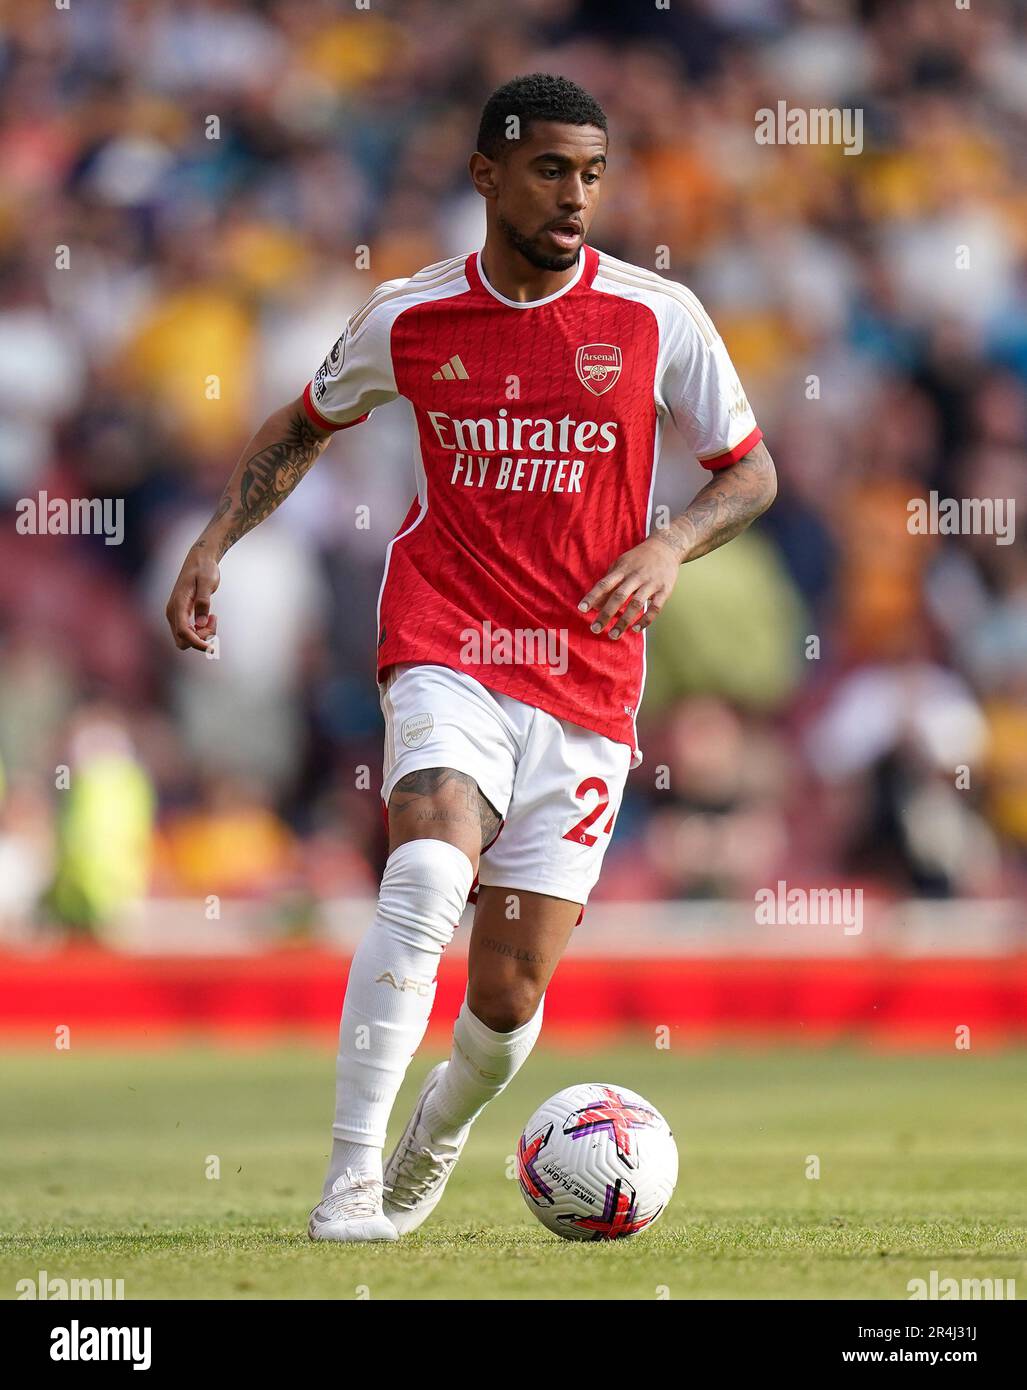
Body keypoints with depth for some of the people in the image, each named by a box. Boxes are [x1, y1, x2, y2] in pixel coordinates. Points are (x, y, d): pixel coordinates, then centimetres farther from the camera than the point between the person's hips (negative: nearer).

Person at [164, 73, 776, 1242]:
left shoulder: (658, 320, -1)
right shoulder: (411, 319, 2)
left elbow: (749, 472, 8)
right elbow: (305, 426, 20)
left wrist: (670, 547, -11)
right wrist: (214, 543, 8)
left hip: (585, 683, 1)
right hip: (446, 652, -1)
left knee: (510, 991, 0)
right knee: (427, 877, -29)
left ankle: (439, 1132, 35)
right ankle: (351, 1176, -23)